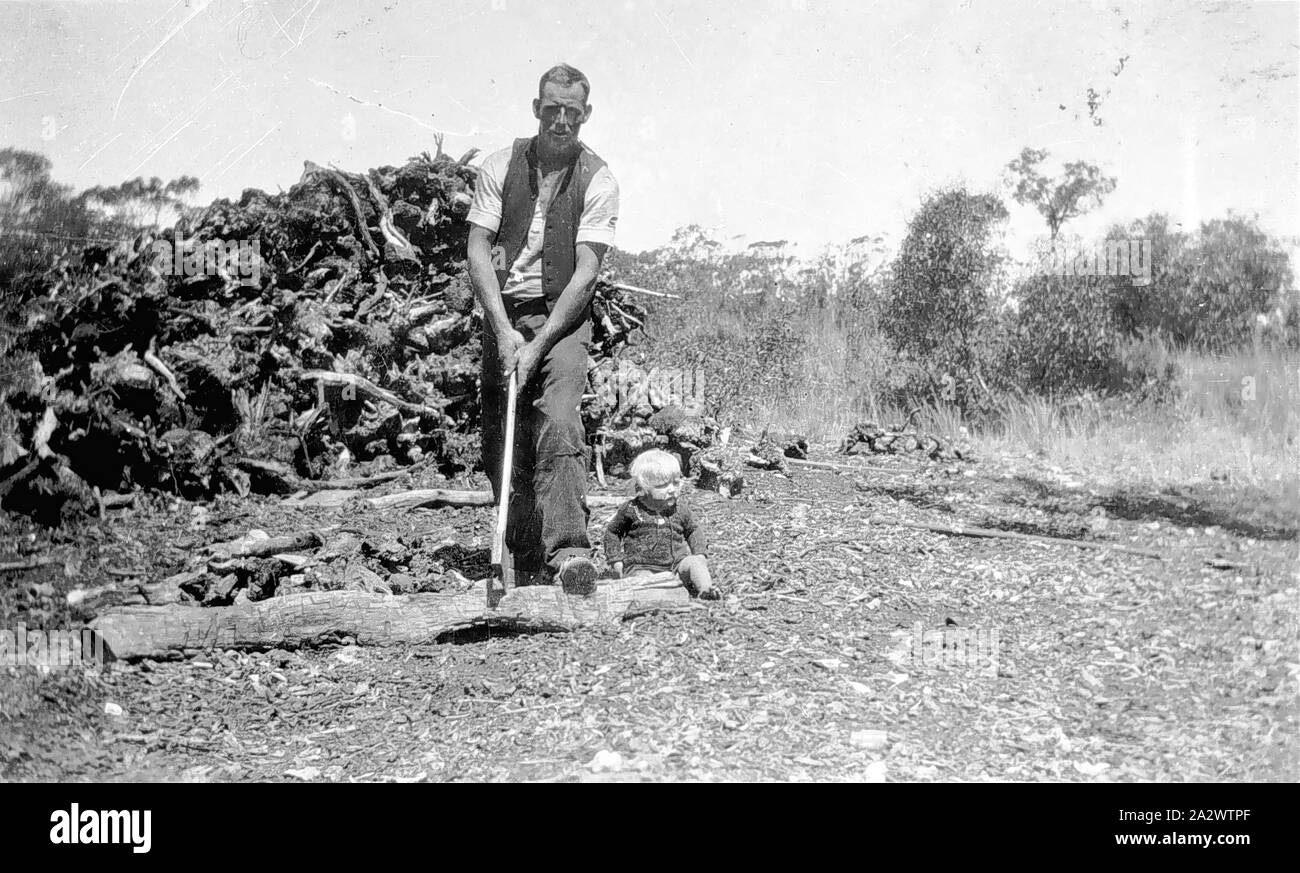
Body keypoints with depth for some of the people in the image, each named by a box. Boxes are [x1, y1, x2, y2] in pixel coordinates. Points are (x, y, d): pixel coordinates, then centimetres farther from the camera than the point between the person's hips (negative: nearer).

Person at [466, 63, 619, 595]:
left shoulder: (597, 181, -3)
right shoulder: (500, 168, 3)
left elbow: (586, 271, -10)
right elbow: (478, 252, -2)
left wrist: (539, 343, -18)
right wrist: (504, 330, -14)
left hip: (563, 316, -3)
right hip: (502, 314, 3)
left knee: (558, 423, -24)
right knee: (501, 442, 2)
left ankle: (570, 551, -32)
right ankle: (528, 565, 11)